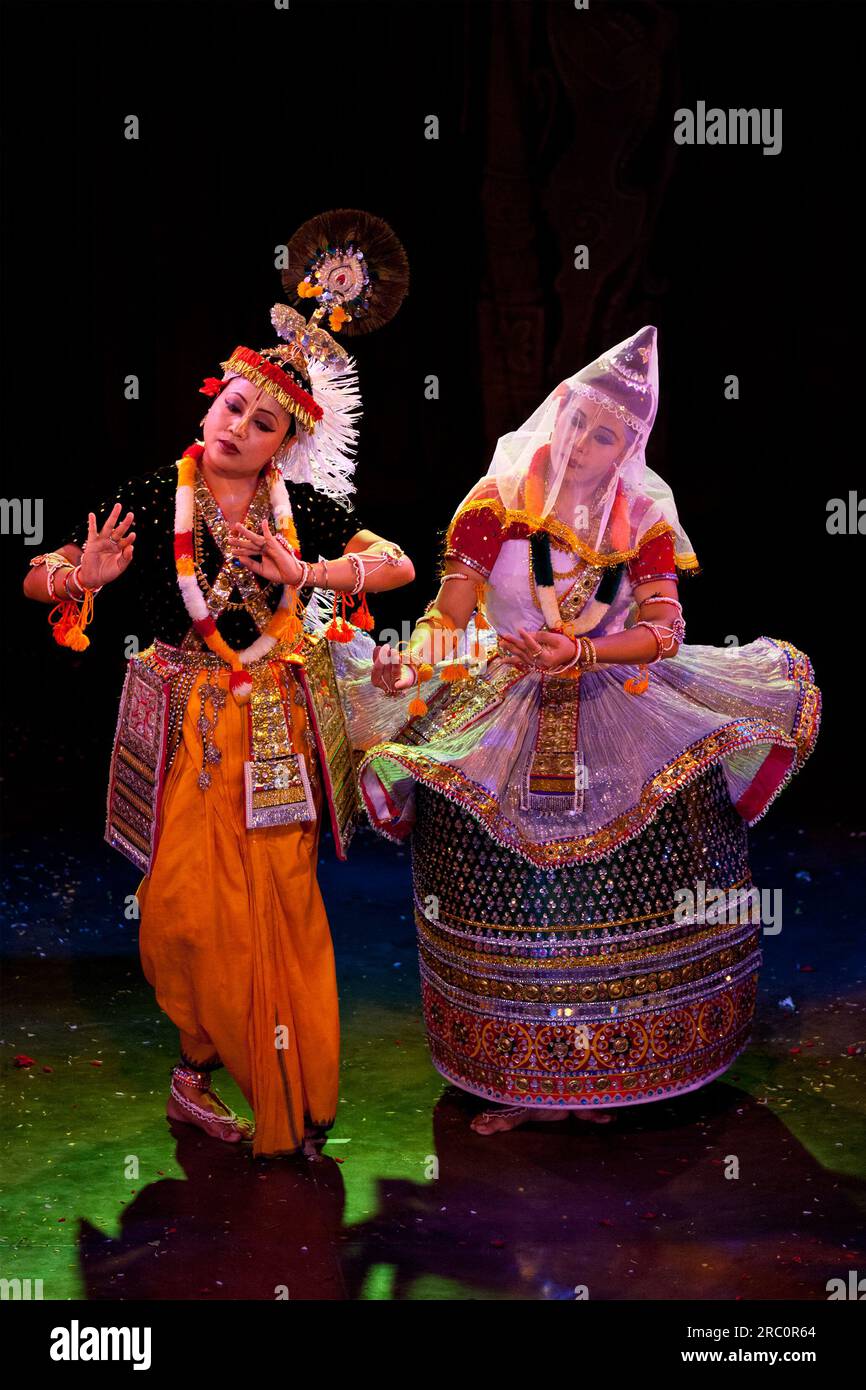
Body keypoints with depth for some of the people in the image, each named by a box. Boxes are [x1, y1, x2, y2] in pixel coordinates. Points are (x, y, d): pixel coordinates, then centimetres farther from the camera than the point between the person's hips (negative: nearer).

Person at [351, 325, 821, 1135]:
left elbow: (665, 629, -9)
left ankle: (602, 1073, 16)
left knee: (628, 902, -2)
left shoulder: (644, 516, 2)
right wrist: (408, 665, -31)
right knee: (511, 909, 0)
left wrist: (581, 654, -27)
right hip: (504, 726, -1)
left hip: (620, 724, 2)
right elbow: (447, 619, -10)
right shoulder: (498, 499, -4)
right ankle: (520, 1080, 17)